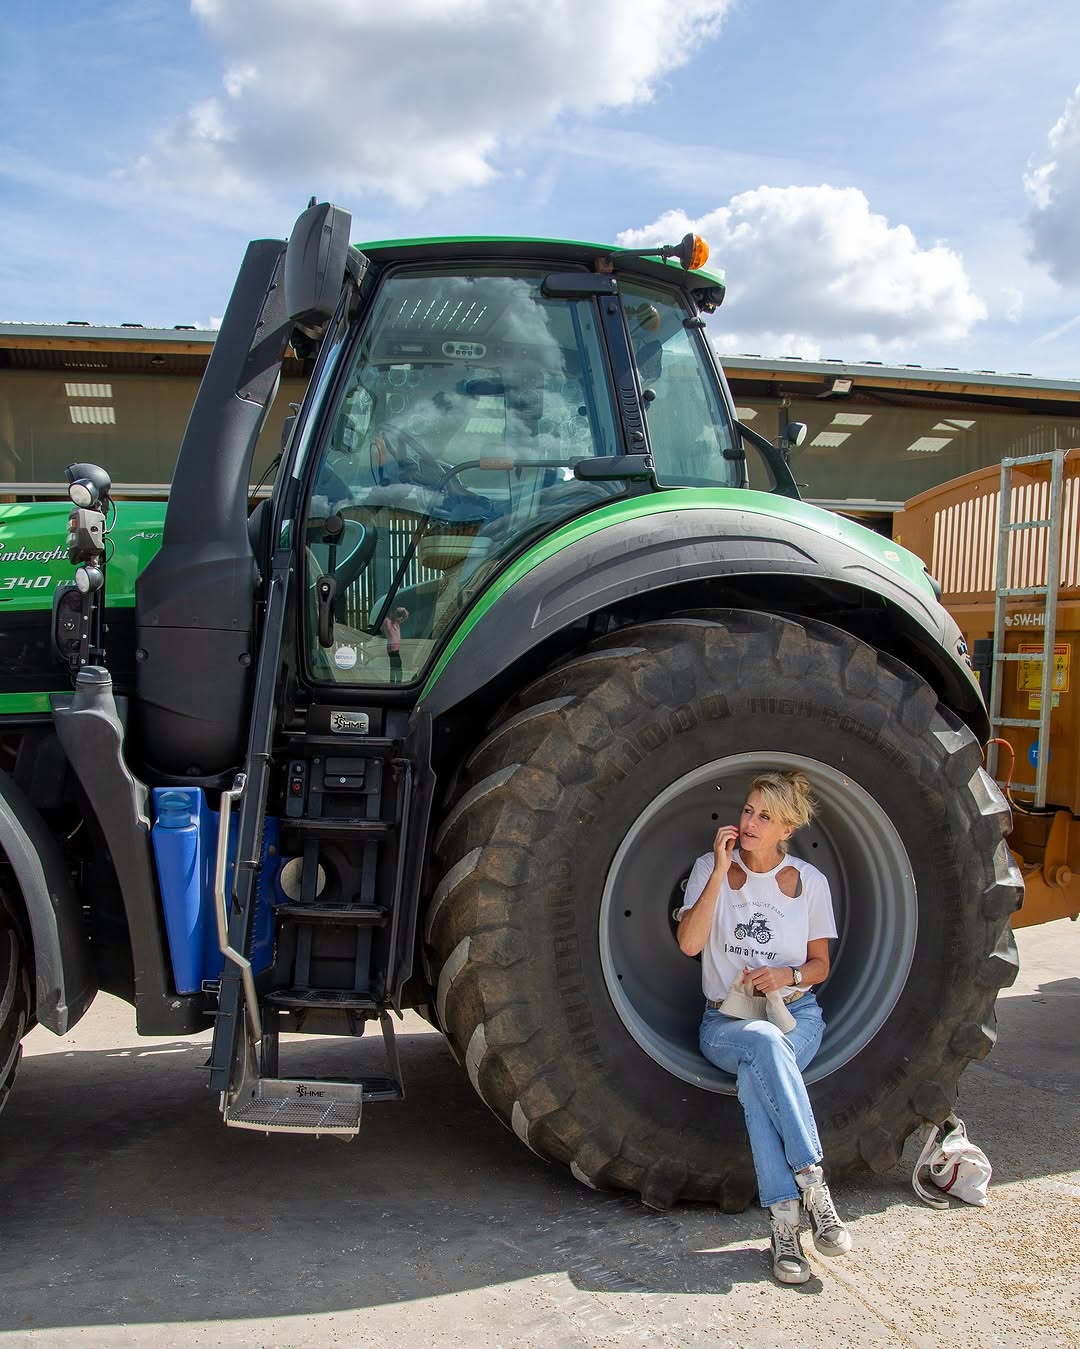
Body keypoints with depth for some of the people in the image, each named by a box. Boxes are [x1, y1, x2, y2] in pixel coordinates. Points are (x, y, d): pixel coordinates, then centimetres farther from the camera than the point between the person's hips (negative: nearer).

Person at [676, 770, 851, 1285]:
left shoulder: (809, 881, 4)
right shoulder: (711, 867, 1)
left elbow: (820, 964, 11)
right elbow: (689, 942, -13)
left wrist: (789, 976, -12)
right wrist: (721, 870, -16)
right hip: (725, 1020, 0)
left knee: (755, 1078, -33)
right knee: (763, 1043, -37)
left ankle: (784, 1219, -33)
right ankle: (812, 1183, -36)